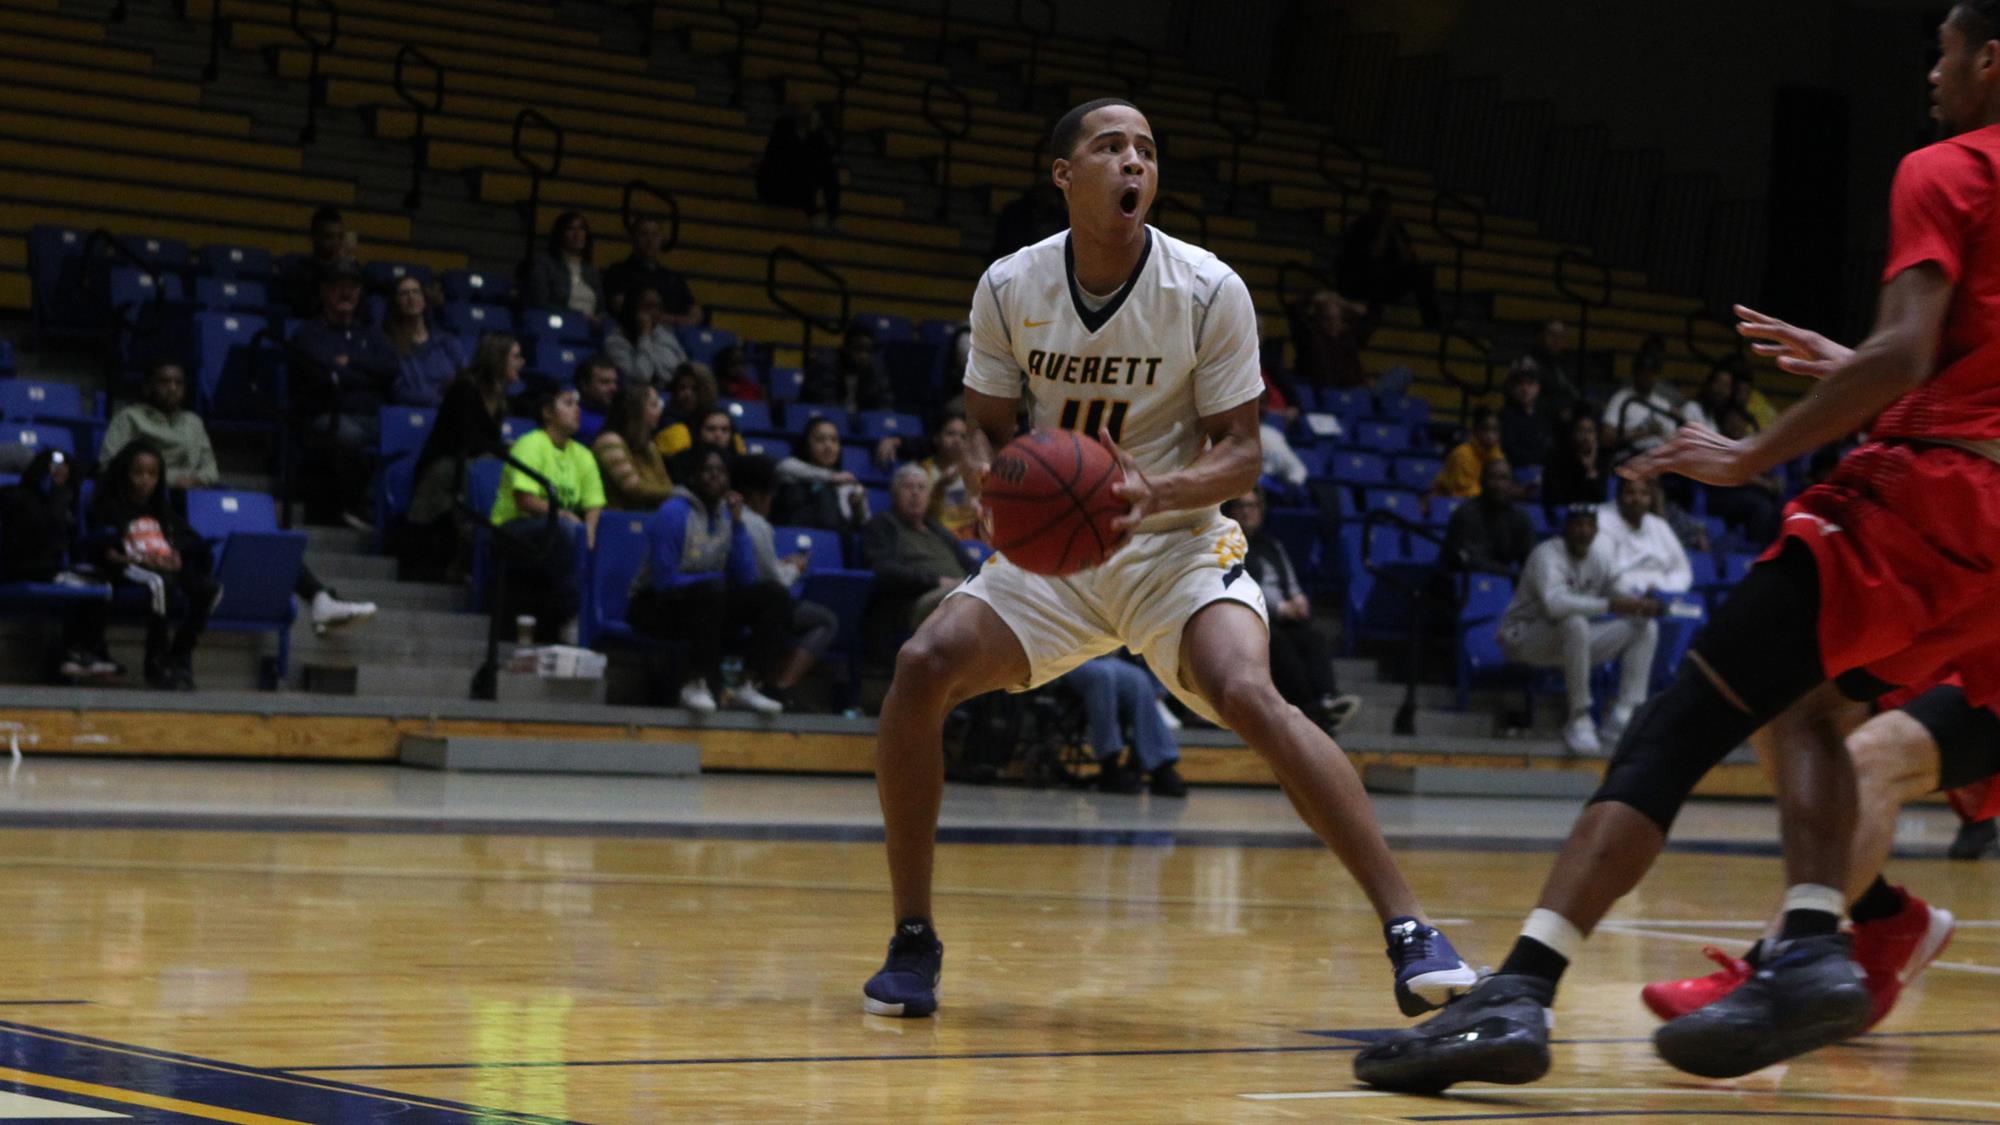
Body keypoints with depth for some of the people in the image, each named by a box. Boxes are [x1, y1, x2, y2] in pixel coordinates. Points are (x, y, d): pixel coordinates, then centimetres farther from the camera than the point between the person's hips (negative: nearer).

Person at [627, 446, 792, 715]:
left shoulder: (725, 513, 5)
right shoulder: (673, 512, -15)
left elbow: (746, 578, -2)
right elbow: (664, 581, -19)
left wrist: (737, 522, -8)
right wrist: (715, 579, -11)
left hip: (708, 602, 7)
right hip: (656, 605, -7)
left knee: (773, 595, -10)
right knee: (710, 591, -37)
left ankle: (749, 684, -19)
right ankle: (696, 684, -35)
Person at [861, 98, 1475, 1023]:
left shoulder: (1209, 291, -13)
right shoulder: (1009, 288, -6)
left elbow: (1240, 454, -10)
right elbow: (984, 431, 4)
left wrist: (1158, 491, -31)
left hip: (1178, 547, -3)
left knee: (1248, 695, -30)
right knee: (922, 668, -19)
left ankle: (1409, 931, -26)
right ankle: (912, 940, -3)